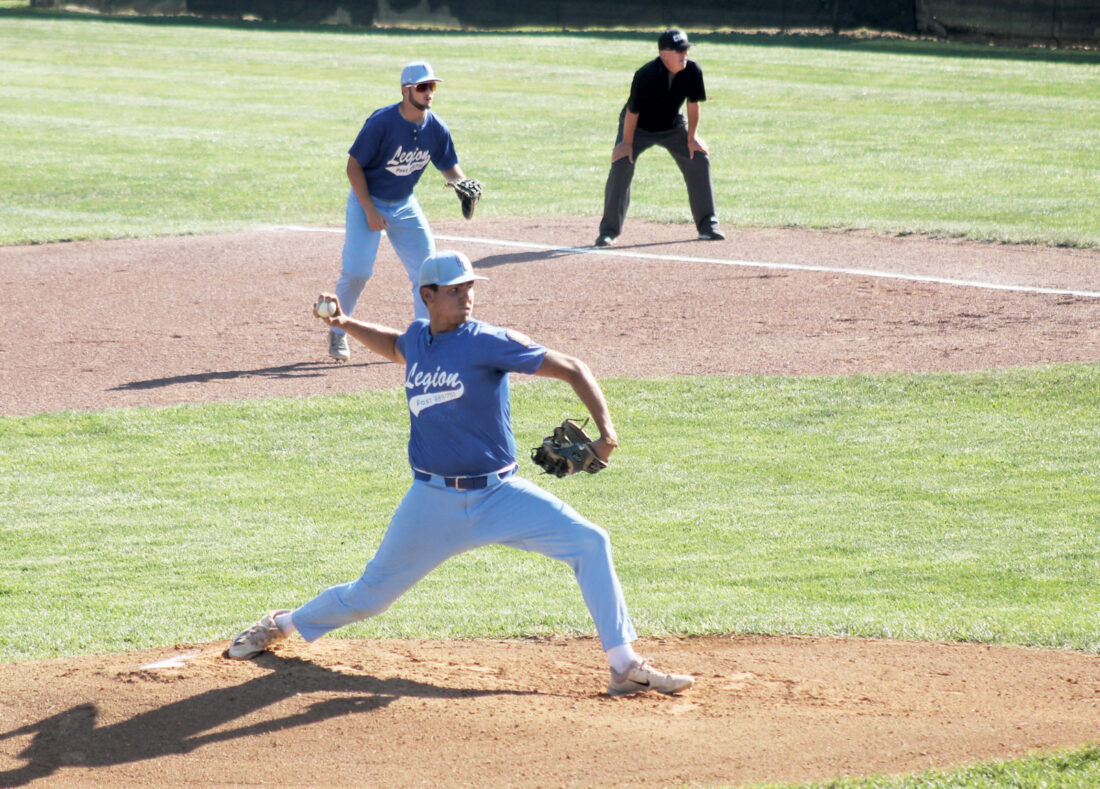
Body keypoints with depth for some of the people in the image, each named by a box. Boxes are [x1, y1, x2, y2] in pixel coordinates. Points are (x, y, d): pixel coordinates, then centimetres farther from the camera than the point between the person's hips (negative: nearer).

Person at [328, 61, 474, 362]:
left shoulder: (436, 128, -8)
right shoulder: (381, 122, -23)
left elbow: (449, 166, 5)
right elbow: (354, 166, -17)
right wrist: (370, 211, -21)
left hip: (404, 206, 5)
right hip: (368, 201, -5)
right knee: (356, 270, -12)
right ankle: (338, 332, 10)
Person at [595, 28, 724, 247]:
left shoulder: (692, 71, -21)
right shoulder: (646, 75, -33)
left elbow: (693, 104, -8)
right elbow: (632, 111, -23)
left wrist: (691, 137, -5)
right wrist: (627, 143, -15)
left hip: (673, 126, 4)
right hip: (639, 128, -4)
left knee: (699, 160, -5)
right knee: (621, 165, -20)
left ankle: (707, 226, 7)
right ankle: (609, 230, -12)